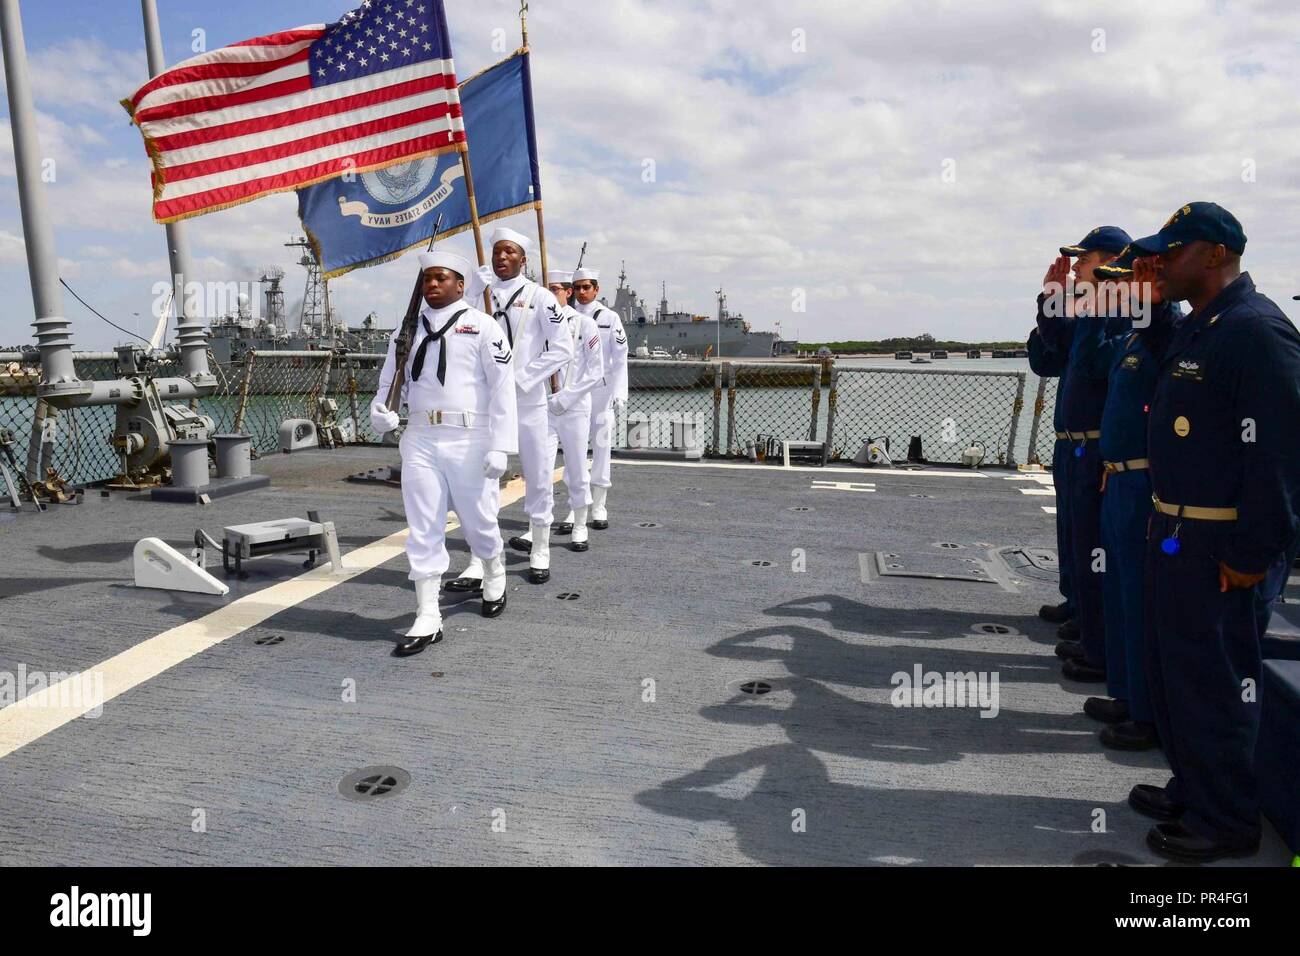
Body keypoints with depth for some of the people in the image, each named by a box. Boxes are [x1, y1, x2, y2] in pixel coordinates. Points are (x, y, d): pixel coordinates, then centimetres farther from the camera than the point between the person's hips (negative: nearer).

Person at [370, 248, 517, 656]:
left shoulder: (481, 326, -3)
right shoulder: (408, 330, 12)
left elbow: (502, 388, -7)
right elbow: (389, 380, 19)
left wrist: (499, 447, -13)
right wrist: (380, 409, -4)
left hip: (468, 440, -4)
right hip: (420, 440, 4)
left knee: (479, 522, 10)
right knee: (423, 529, 3)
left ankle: (494, 579, 42)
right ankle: (427, 619, 10)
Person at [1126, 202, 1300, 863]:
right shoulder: (1193, 328, 14)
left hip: (1218, 547, -10)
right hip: (1175, 534, 10)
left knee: (1215, 682, 1)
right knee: (1172, 668, 19)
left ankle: (1226, 821, 17)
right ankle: (1191, 790, 35)